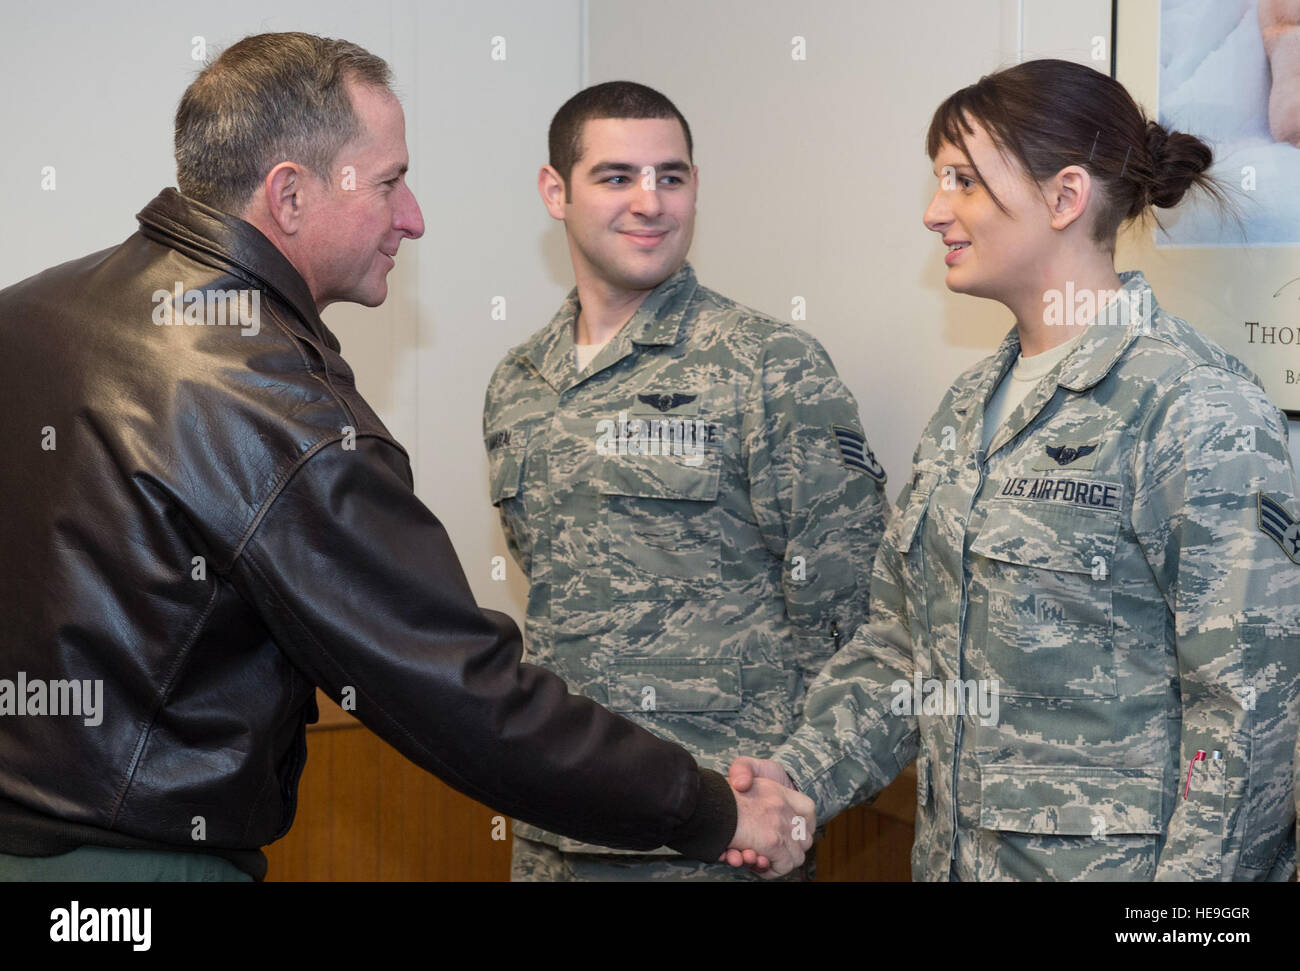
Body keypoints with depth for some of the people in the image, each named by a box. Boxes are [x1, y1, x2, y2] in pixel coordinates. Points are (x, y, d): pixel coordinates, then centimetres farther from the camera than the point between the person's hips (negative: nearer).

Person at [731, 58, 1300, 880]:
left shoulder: (1195, 408, -16)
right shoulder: (972, 405, 7)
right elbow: (901, 645, 10)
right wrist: (803, 774, -3)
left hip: (1116, 863, -7)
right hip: (957, 854, 7)